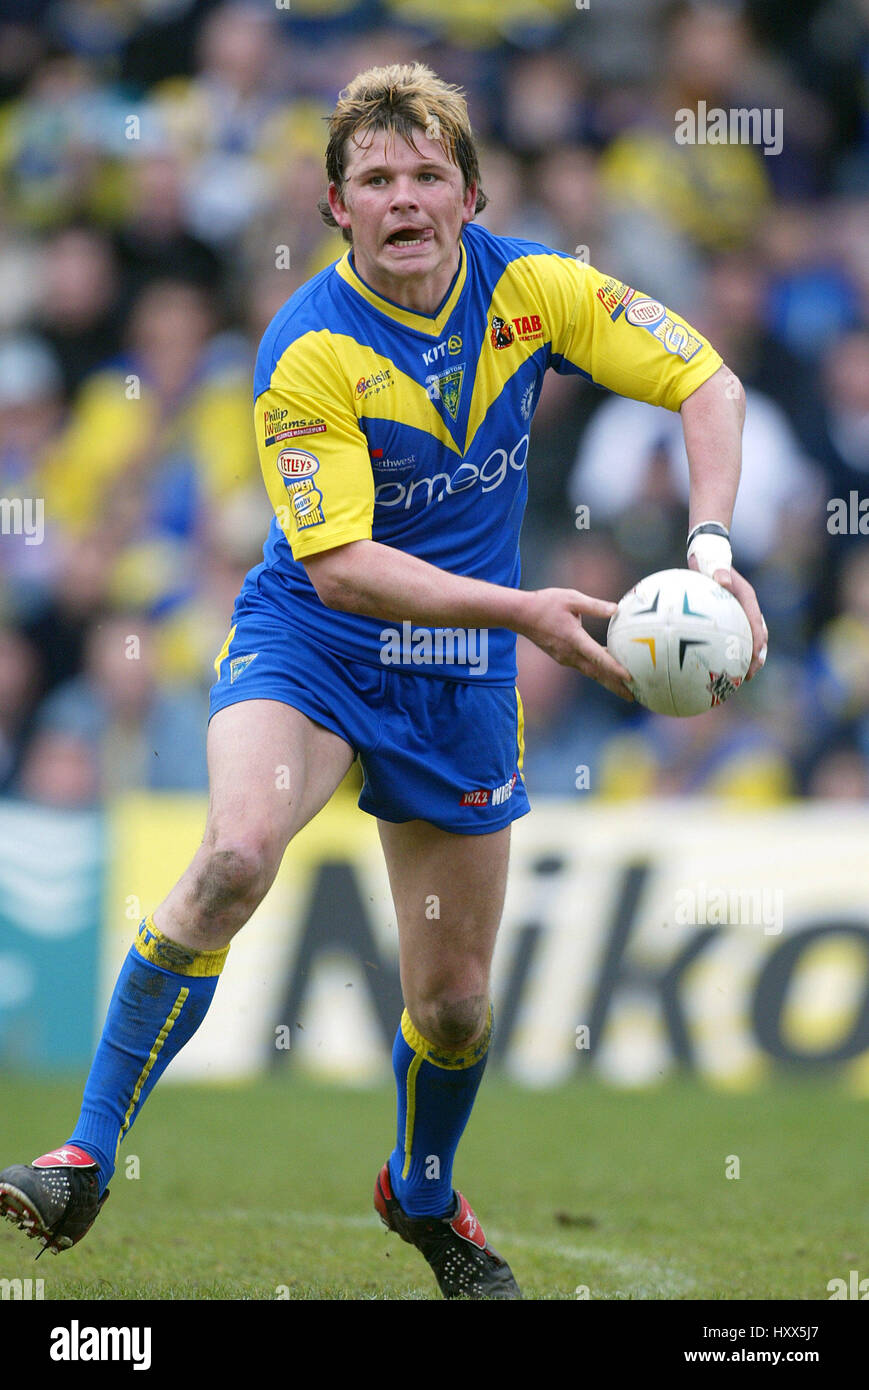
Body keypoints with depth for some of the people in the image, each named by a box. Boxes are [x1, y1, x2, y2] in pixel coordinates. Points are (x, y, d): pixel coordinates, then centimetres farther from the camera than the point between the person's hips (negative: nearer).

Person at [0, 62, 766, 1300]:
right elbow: (338, 563, -23)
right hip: (309, 644, -4)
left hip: (459, 682, 4)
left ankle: (423, 1196, 42)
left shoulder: (532, 289, -9)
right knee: (237, 852, -34)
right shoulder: (309, 351, -20)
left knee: (456, 1004, 9)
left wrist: (709, 548, -16)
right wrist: (520, 611, -31)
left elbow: (706, 383, -1)